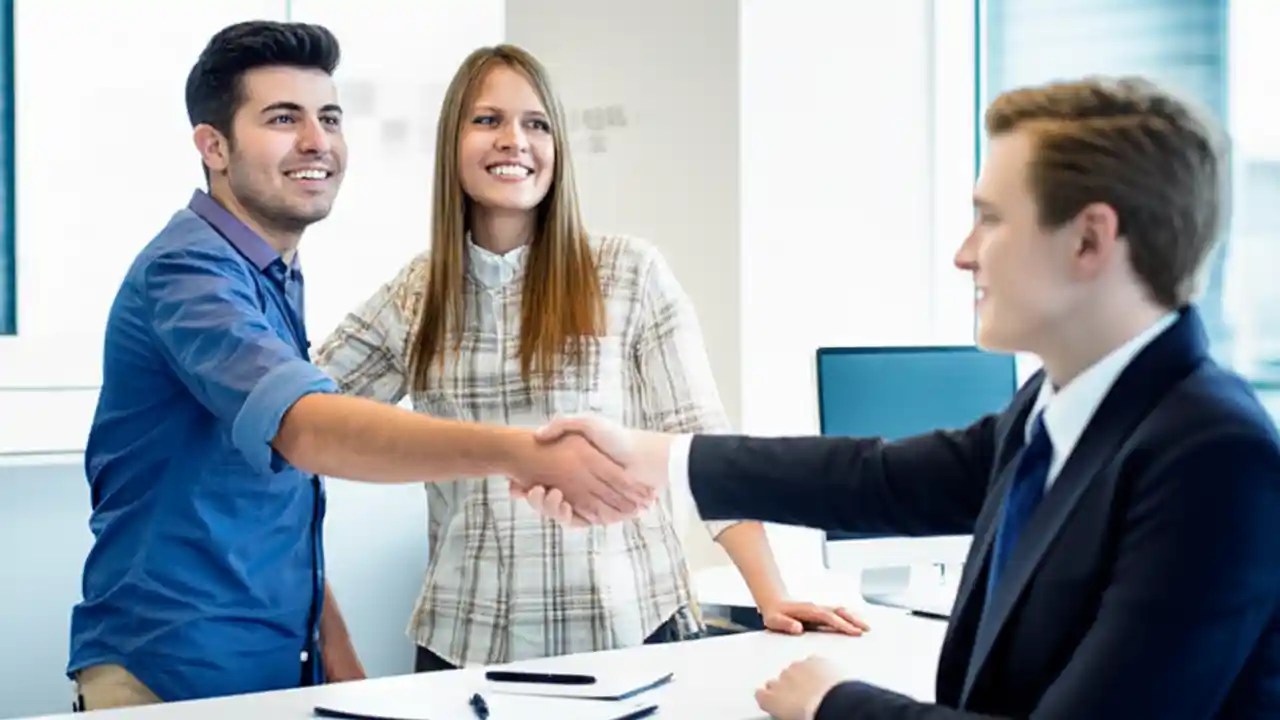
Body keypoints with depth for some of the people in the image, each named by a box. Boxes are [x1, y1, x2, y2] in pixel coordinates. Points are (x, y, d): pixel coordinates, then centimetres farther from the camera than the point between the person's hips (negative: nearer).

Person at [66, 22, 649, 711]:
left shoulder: (276, 277, 10)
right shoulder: (187, 271, -18)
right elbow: (307, 426, -36)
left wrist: (332, 643, 8)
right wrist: (514, 450, -47)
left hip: (282, 666, 8)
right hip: (167, 677, -8)